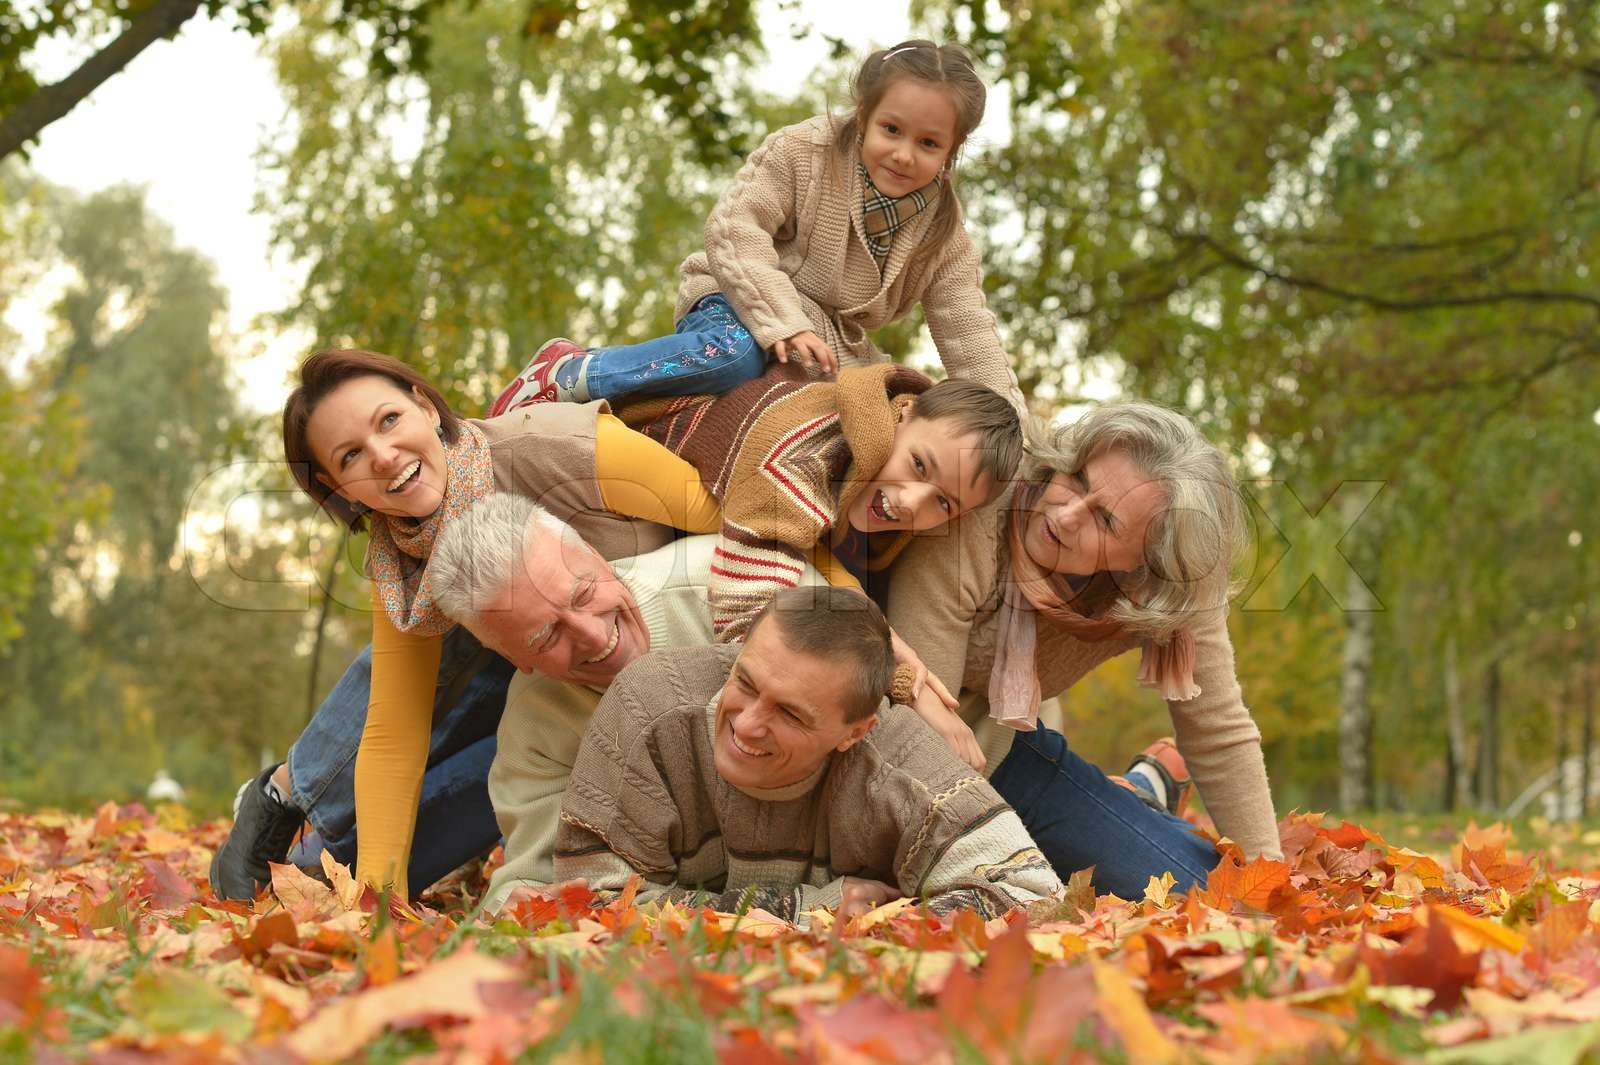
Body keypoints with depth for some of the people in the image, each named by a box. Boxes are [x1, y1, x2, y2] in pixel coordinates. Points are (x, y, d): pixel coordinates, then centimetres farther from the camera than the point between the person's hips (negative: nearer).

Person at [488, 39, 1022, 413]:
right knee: (737, 353, -39)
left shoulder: (943, 233, -3)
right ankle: (566, 373, -22)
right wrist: (784, 324, -32)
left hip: (831, 344, 6)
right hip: (738, 306, -6)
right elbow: (734, 231, -22)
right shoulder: (802, 152, -14)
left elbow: (969, 335, -4)